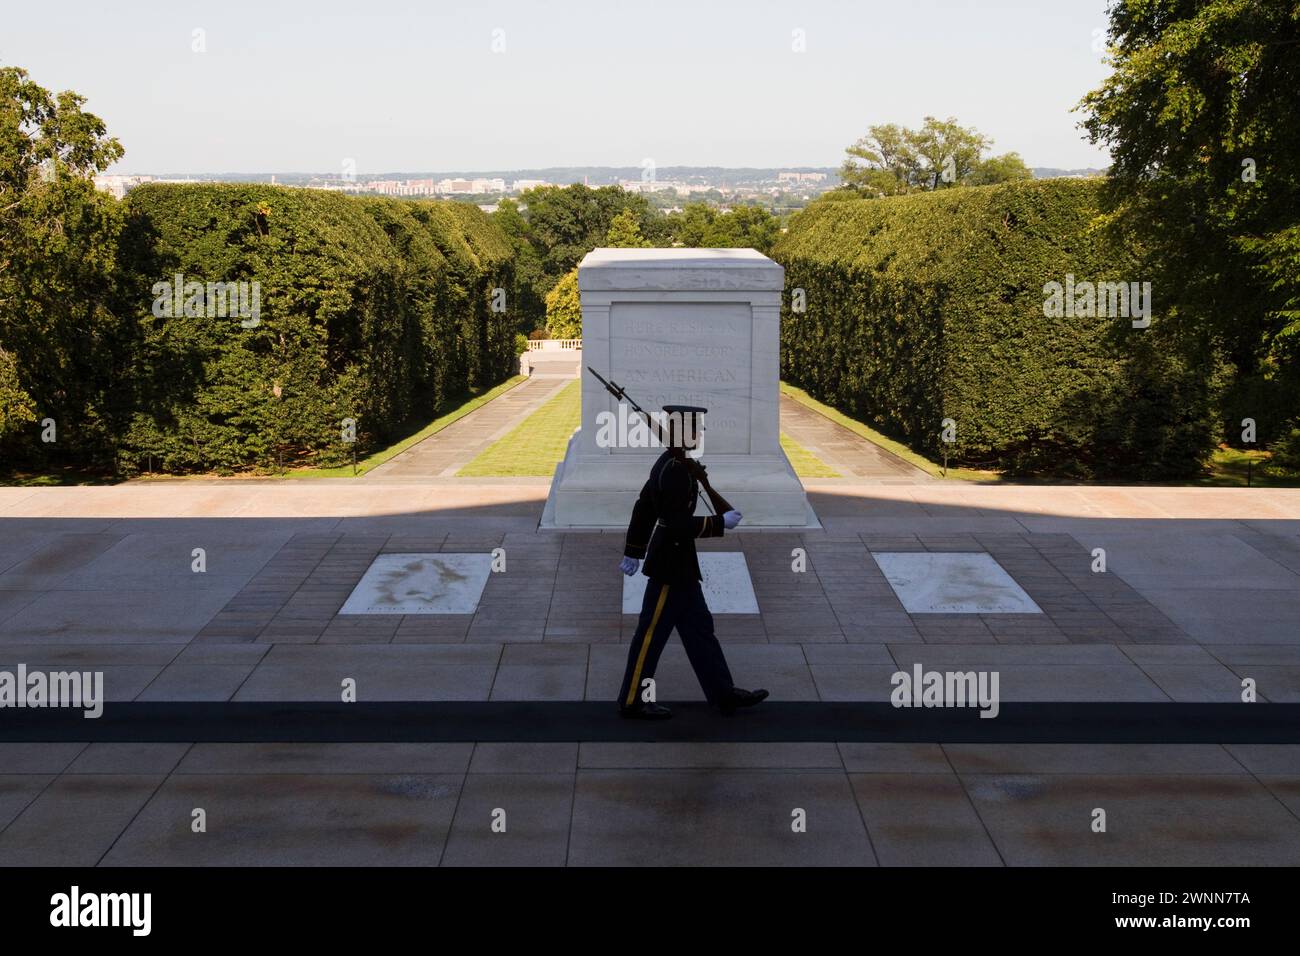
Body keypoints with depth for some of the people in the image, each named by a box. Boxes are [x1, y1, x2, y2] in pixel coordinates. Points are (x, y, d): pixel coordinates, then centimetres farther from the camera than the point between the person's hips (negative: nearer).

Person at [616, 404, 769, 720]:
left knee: (699, 628, 15)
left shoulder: (667, 464, 8)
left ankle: (724, 693, 22)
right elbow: (678, 525, -26)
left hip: (679, 565, 10)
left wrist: (632, 551, 21)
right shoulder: (676, 471, -22)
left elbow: (643, 508, 15)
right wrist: (720, 523, -17)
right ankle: (633, 701, 12)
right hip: (671, 565, -10)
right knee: (652, 633, 1)